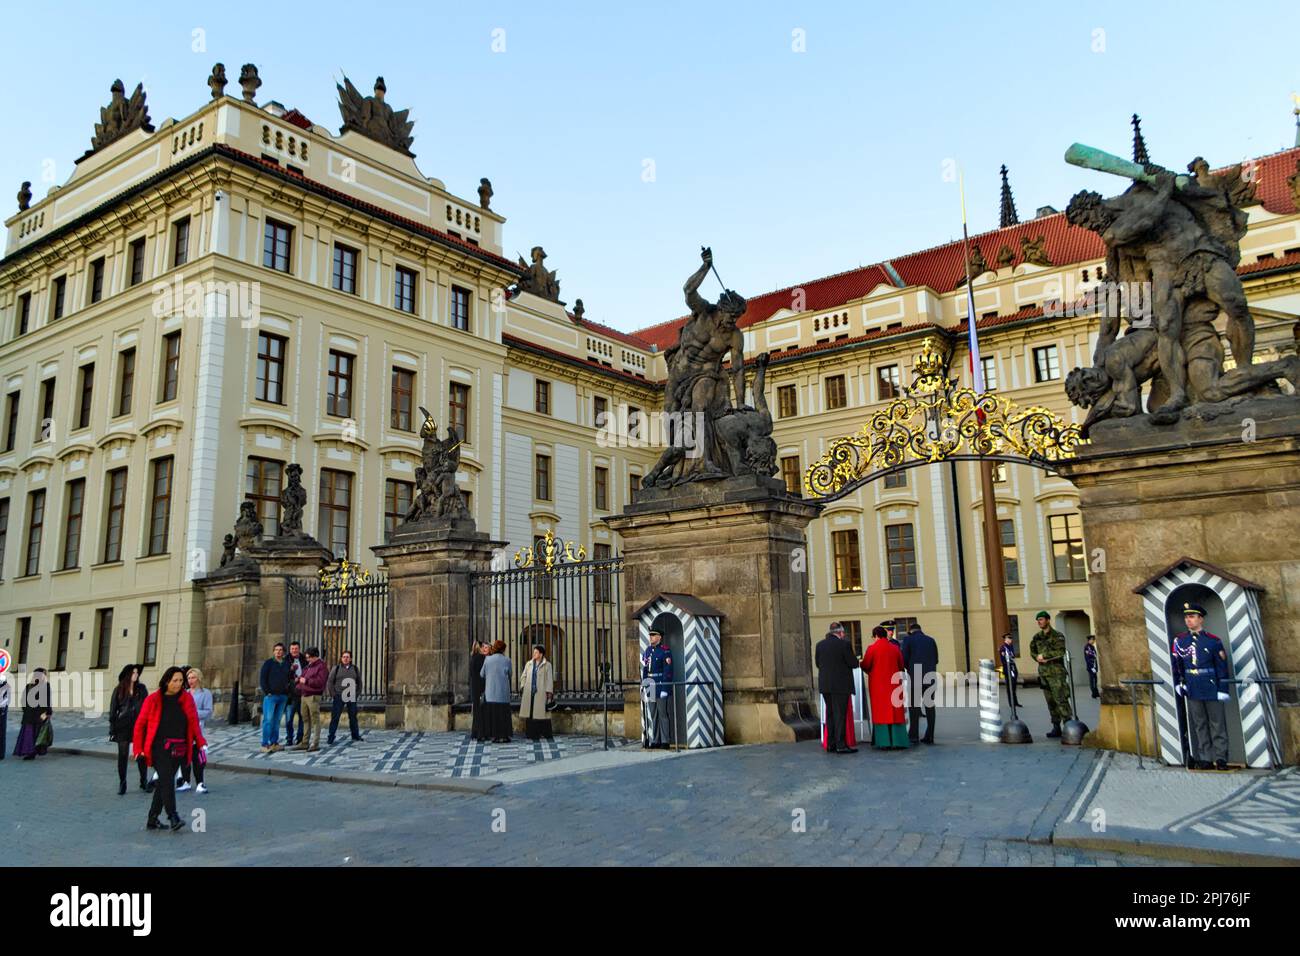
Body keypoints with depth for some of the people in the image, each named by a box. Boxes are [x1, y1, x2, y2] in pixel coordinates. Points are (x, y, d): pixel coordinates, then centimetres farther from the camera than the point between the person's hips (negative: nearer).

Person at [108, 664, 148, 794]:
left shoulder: (141, 689, 5)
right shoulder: (118, 690, 3)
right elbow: (113, 710, 3)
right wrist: (112, 729, -2)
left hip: (139, 725, 0)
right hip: (123, 727, 0)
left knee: (141, 754, 1)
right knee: (122, 755, 4)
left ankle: (143, 782, 13)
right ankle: (122, 783, 13)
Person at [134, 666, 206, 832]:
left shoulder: (187, 699, 6)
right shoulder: (153, 699, -1)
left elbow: (194, 723, 9)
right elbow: (140, 724, 5)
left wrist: (201, 743, -1)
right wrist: (138, 749, 1)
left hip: (178, 749, 3)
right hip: (159, 747, -3)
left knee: (164, 783, 7)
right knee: (167, 780, -16)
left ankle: (152, 819, 18)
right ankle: (173, 817, -19)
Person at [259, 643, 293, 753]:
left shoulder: (287, 664, 13)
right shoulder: (268, 663, -1)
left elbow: (290, 678, 21)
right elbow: (262, 679, -4)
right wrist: (267, 692, -11)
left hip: (282, 696, 5)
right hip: (270, 695, -5)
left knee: (277, 721, 9)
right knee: (268, 720, -9)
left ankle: (274, 743, 14)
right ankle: (265, 745, -8)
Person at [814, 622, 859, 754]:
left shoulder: (820, 644, 5)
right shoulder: (843, 644, -11)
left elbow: (818, 664, 11)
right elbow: (854, 663, -8)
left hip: (825, 685, 5)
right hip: (840, 685, -5)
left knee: (830, 714, 13)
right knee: (840, 714, -2)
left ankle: (831, 744, 15)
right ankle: (840, 745, -3)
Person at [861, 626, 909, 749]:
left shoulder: (872, 648, -10)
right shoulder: (895, 648, 2)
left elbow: (865, 666, -7)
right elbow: (901, 666, 9)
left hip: (878, 684, -3)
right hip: (893, 683, 3)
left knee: (881, 712, 3)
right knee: (896, 711, 8)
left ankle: (885, 742, 1)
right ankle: (897, 742, 6)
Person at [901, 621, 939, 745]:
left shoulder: (908, 639, 0)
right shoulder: (931, 640, 11)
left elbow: (904, 659, -4)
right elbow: (936, 659, 11)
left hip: (915, 676, -3)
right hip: (930, 676, 3)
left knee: (914, 705, 2)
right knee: (930, 705, 6)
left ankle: (913, 734, -2)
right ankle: (929, 736, 4)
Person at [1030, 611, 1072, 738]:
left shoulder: (1058, 636, -5)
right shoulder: (1037, 637, 13)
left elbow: (1060, 652, -17)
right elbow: (1032, 650, 19)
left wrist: (1044, 655, -12)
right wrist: (1038, 658, -1)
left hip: (1056, 672, -6)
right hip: (1043, 672, 6)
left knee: (1061, 699, -12)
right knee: (1050, 701, 7)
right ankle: (1056, 727, 12)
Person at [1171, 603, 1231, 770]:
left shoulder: (1213, 641, -3)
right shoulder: (1179, 641, 5)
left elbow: (1222, 666, -3)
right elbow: (1176, 664, 10)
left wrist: (1223, 689, -7)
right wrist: (1177, 683, 3)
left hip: (1212, 689, -3)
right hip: (1192, 691, 3)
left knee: (1217, 724, 5)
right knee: (1199, 725, 8)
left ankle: (1220, 758, 12)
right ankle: (1205, 758, 14)